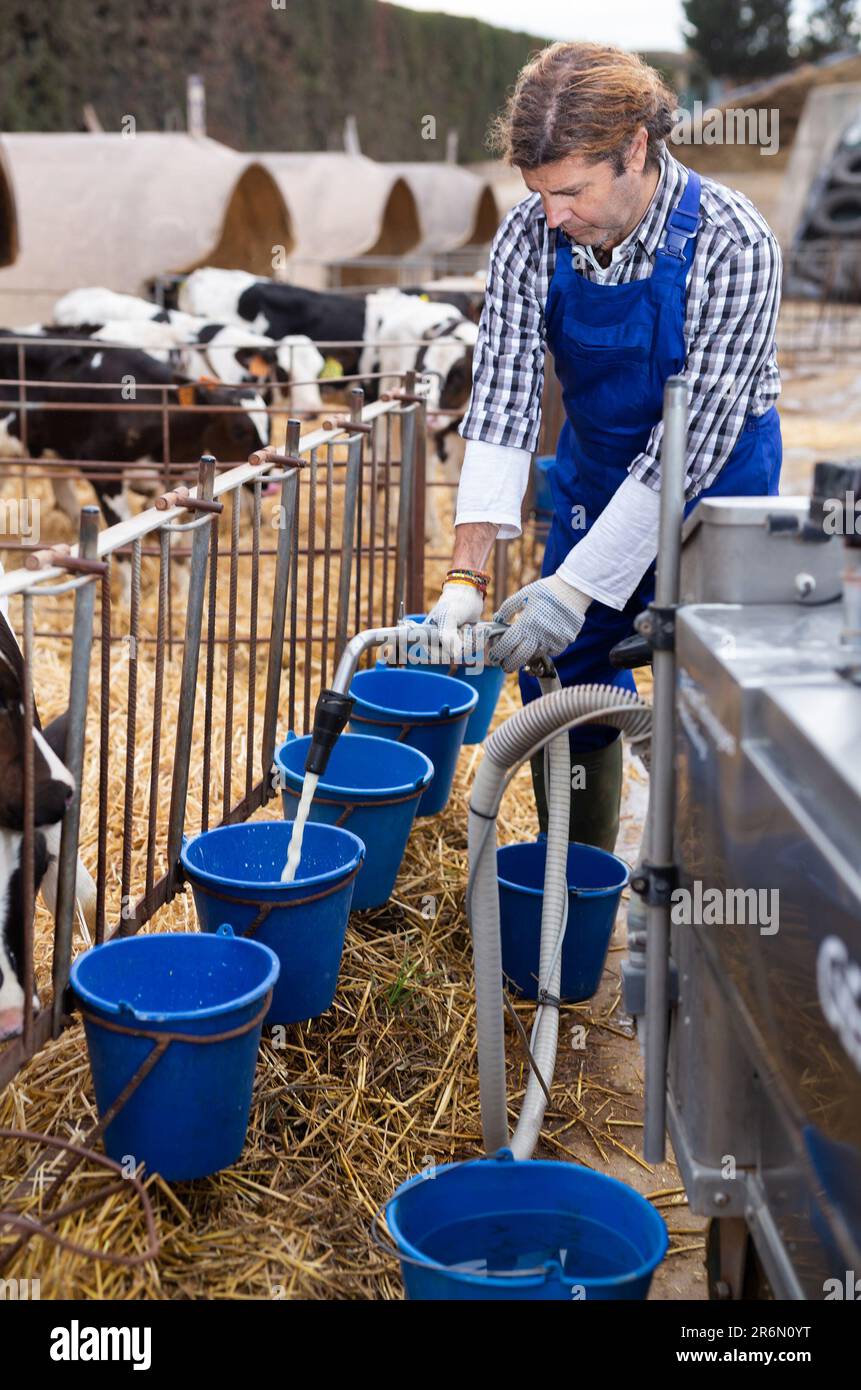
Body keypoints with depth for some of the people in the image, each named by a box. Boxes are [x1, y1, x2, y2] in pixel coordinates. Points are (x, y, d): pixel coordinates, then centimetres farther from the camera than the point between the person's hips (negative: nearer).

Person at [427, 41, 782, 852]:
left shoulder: (732, 247, -28)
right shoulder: (530, 239, -15)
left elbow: (693, 437, -30)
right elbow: (502, 401, -18)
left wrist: (577, 587, -32)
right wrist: (466, 577, -27)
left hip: (710, 495, -4)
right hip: (594, 488, 5)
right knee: (560, 688, 10)